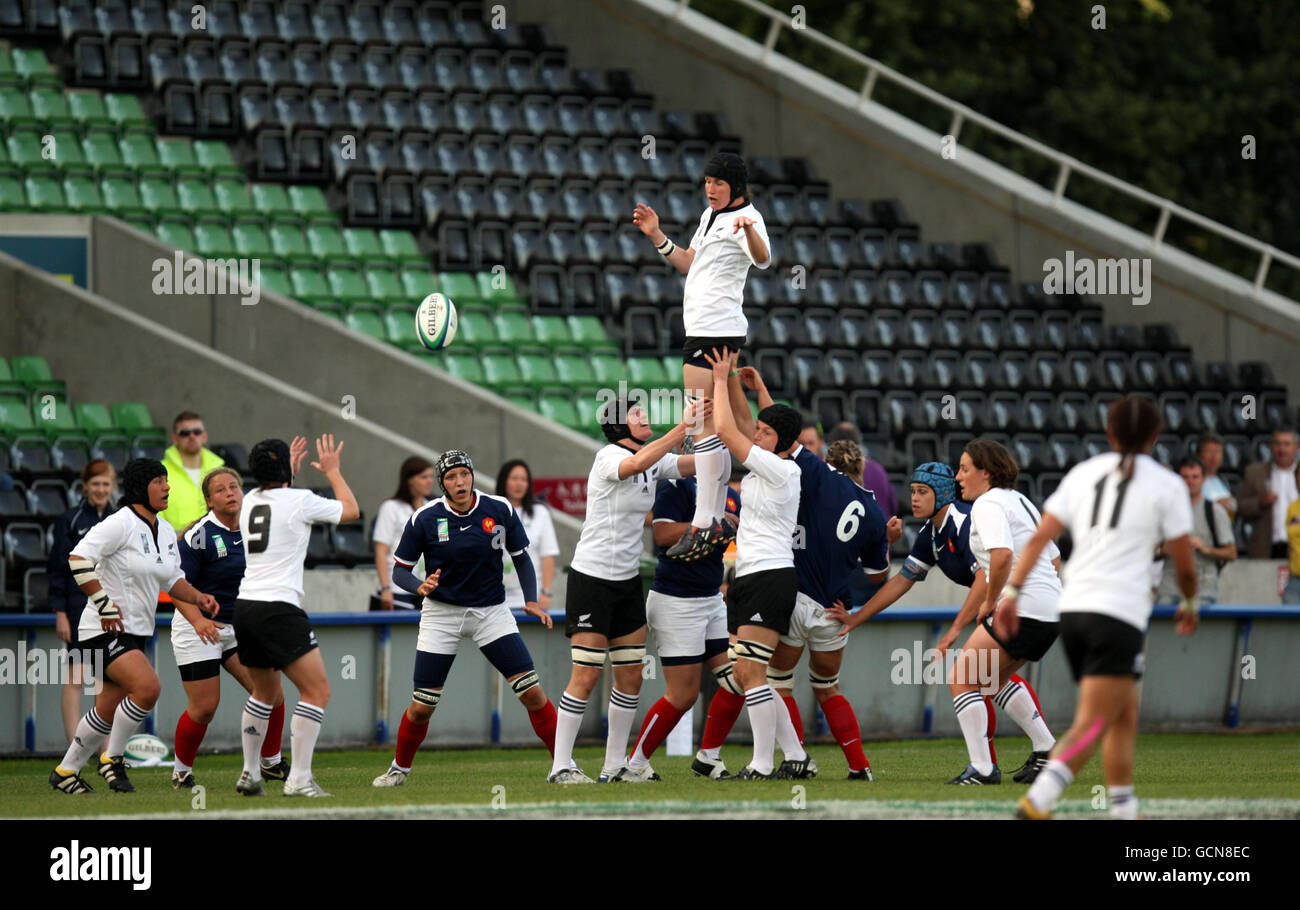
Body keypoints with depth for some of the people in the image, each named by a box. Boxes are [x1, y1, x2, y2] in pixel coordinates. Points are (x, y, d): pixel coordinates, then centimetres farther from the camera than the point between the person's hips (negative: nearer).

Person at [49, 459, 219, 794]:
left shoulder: (165, 531, 11)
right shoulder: (121, 524, -16)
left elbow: (172, 578, 22)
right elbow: (78, 558, -22)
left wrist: (198, 597, 4)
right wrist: (103, 603, -23)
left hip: (137, 632, 9)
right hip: (104, 629, -9)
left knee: (108, 710, 10)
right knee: (147, 687, -24)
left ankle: (66, 772, 24)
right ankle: (112, 758, -6)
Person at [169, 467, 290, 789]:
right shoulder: (199, 535, -15)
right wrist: (198, 620, -32)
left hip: (238, 627, 5)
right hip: (197, 629, -5)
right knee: (205, 707, -8)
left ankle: (271, 763, 11)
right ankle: (181, 769, 15)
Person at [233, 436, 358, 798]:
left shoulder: (250, 501, 12)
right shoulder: (300, 500, -8)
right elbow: (351, 511, 9)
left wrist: (290, 471, 43)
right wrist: (332, 471, 21)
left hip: (244, 605, 8)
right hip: (278, 608, -8)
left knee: (267, 693, 24)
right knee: (317, 691, -6)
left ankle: (250, 774, 25)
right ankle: (299, 779, -14)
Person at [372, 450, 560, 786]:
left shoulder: (500, 510, -7)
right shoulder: (425, 518, -10)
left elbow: (521, 557, 6)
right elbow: (399, 569, -3)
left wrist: (531, 600, -7)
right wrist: (420, 586, -24)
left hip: (491, 612, 1)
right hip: (441, 613, -1)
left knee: (532, 691, -13)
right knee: (422, 705, -2)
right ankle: (400, 768, 23)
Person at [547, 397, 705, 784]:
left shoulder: (655, 461, 9)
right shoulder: (609, 456, -15)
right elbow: (636, 463, -36)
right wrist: (684, 426, -42)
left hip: (627, 579, 8)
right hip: (591, 577, -8)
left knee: (631, 675, 6)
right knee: (586, 676, -9)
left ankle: (614, 765, 14)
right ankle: (560, 766, -4)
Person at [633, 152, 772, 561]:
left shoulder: (745, 217, -10)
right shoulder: (710, 216, 19)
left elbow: (762, 259, -29)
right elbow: (689, 263, 31)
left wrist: (749, 231, -49)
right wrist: (656, 236, 21)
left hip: (715, 331, -10)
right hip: (703, 327, 10)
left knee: (703, 422, -13)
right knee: (716, 426, 12)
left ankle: (703, 525, -16)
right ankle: (719, 519, 17)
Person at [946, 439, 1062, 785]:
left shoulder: (987, 504, -9)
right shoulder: (1019, 500, 21)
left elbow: (1002, 555, -27)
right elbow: (1054, 558, 25)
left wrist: (990, 602, -14)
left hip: (1022, 609, -10)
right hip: (1051, 606, 10)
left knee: (960, 679, -5)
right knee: (992, 678, 27)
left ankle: (982, 769, -11)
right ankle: (1046, 750, 23)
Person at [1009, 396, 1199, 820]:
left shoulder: (1083, 474, 14)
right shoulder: (1166, 485, 3)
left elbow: (1039, 538, 6)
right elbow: (1184, 565, 6)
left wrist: (1012, 591, 6)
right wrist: (1189, 604, 24)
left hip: (1072, 608, 6)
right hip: (1119, 615, -6)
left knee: (1125, 716, 20)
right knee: (1091, 726, -11)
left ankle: (1124, 810, 21)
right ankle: (1036, 802, -28)